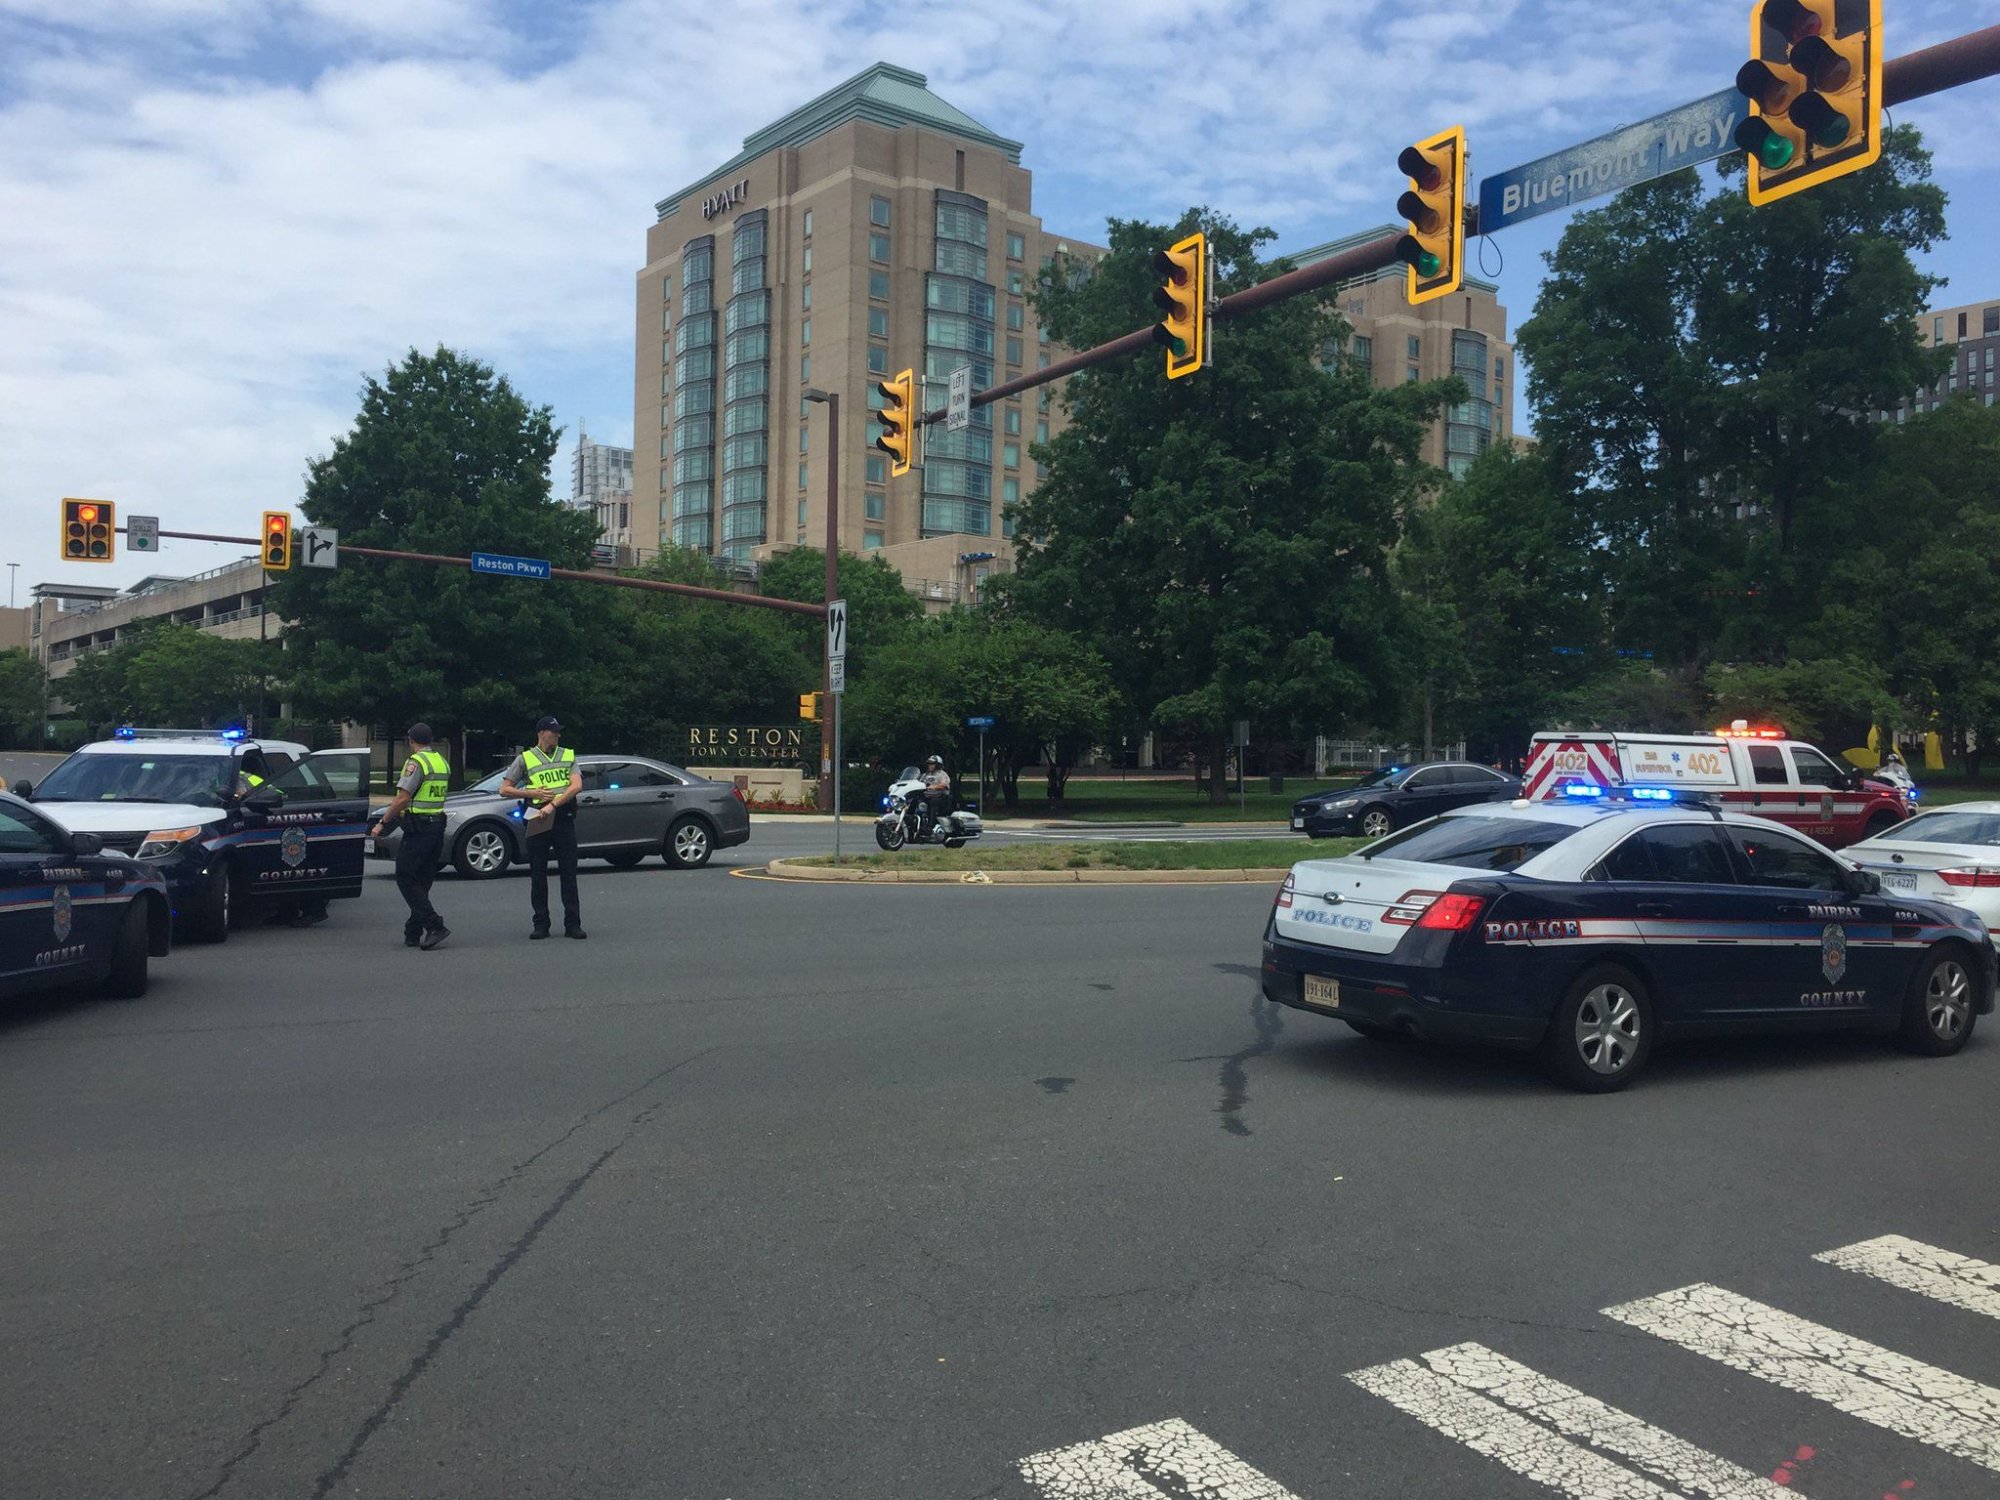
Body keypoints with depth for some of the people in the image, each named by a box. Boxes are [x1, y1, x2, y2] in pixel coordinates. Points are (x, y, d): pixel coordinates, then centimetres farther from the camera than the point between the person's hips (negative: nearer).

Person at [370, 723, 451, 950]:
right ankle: (413, 934, 15)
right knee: (422, 882, 12)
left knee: (406, 879, -4)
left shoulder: (415, 762, -12)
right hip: (438, 826, 8)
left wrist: (382, 823, -10)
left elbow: (403, 798, -18)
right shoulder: (443, 762, 13)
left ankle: (435, 926, -14)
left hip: (417, 828, -8)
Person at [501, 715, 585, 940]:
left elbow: (576, 786, -3)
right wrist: (533, 793, -7)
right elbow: (504, 789, 7)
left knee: (569, 873, 0)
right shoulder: (525, 759, 7)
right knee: (538, 875, 4)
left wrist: (553, 804, -15)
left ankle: (573, 924, 3)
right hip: (538, 821, 0)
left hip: (564, 818, 1)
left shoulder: (568, 755, 10)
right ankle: (540, 924, 11)